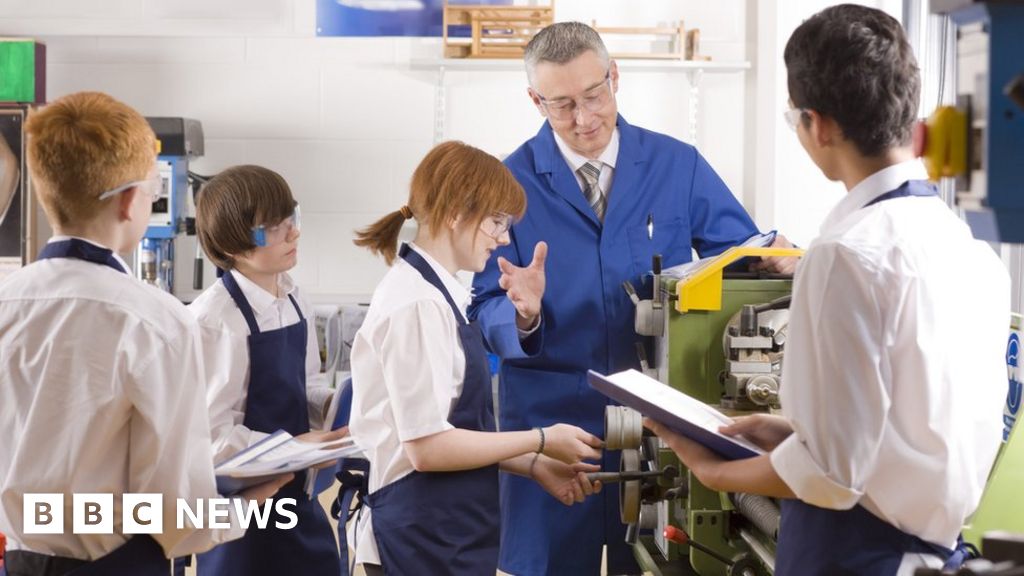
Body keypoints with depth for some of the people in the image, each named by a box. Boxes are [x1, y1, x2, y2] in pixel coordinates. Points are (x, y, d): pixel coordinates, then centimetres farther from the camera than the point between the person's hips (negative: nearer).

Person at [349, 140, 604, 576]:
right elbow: (428, 445, -21)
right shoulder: (418, 304, -19)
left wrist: (535, 466, 8)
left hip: (448, 532, 9)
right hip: (427, 538, -9)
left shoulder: (437, 294, 9)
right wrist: (540, 441, -12)